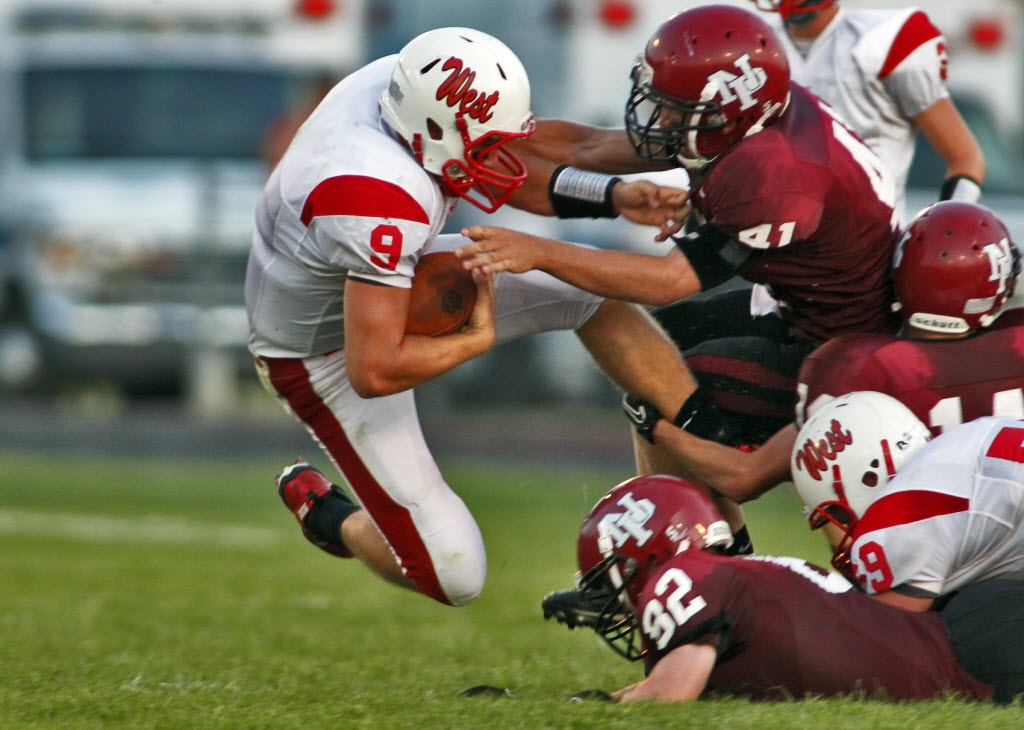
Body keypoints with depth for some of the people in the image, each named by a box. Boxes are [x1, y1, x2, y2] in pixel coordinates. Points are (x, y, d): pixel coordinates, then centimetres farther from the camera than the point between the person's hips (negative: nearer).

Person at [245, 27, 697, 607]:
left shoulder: (408, 83, -18)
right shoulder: (380, 207, -42)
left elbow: (519, 167, 3)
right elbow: (374, 372, -36)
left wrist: (614, 197, -9)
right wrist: (478, 339, -22)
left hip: (392, 282, 8)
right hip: (330, 356, -8)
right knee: (453, 578, -8)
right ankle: (329, 517, 22)